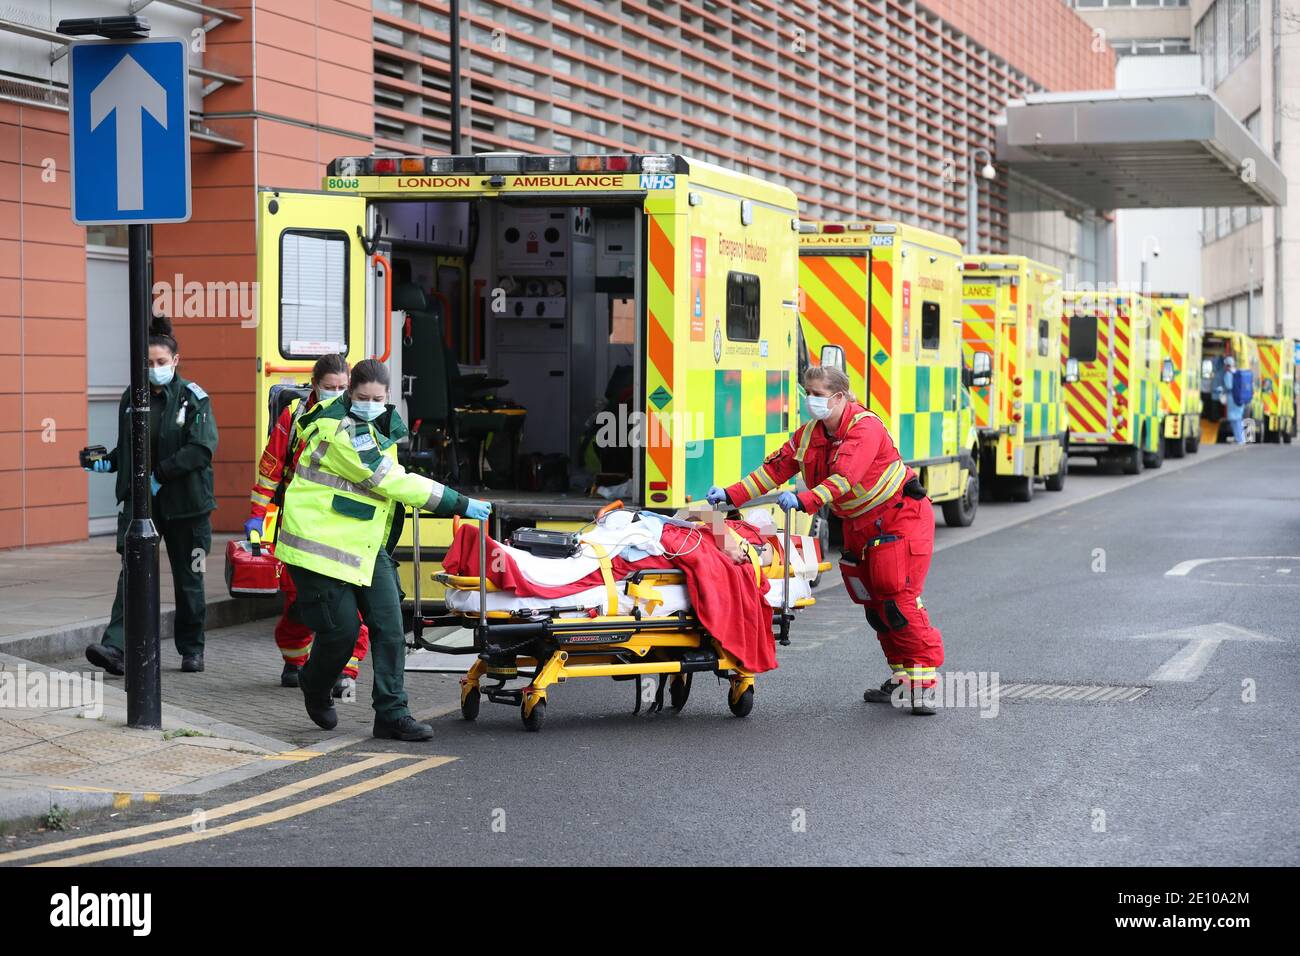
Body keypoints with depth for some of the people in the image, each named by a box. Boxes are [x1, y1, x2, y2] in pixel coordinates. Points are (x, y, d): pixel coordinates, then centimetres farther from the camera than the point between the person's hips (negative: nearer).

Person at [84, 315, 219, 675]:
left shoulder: (193, 398, -5)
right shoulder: (132, 398, 8)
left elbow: (203, 446, -17)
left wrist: (160, 474, -22)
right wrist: (106, 463, 0)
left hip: (184, 500, -2)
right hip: (139, 499, 2)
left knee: (188, 577, 8)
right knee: (133, 571, -13)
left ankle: (192, 650, 23)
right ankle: (116, 648, -23)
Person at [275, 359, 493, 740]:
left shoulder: (379, 425, 10)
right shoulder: (340, 430, -19)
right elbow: (391, 481, -22)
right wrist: (460, 504, -20)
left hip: (367, 544, 8)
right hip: (323, 543, -8)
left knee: (389, 627, -3)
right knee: (342, 628, -4)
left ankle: (392, 714, 2)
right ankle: (315, 688, 27)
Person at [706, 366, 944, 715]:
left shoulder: (865, 427, -21)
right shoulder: (810, 435, 3)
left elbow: (844, 478, -34)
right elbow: (774, 469, 1)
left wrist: (804, 500, -46)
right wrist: (731, 495, -10)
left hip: (900, 519, -8)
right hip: (860, 527, 8)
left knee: (899, 599, -16)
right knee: (873, 603, 7)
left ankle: (925, 678, -13)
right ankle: (901, 679, 15)